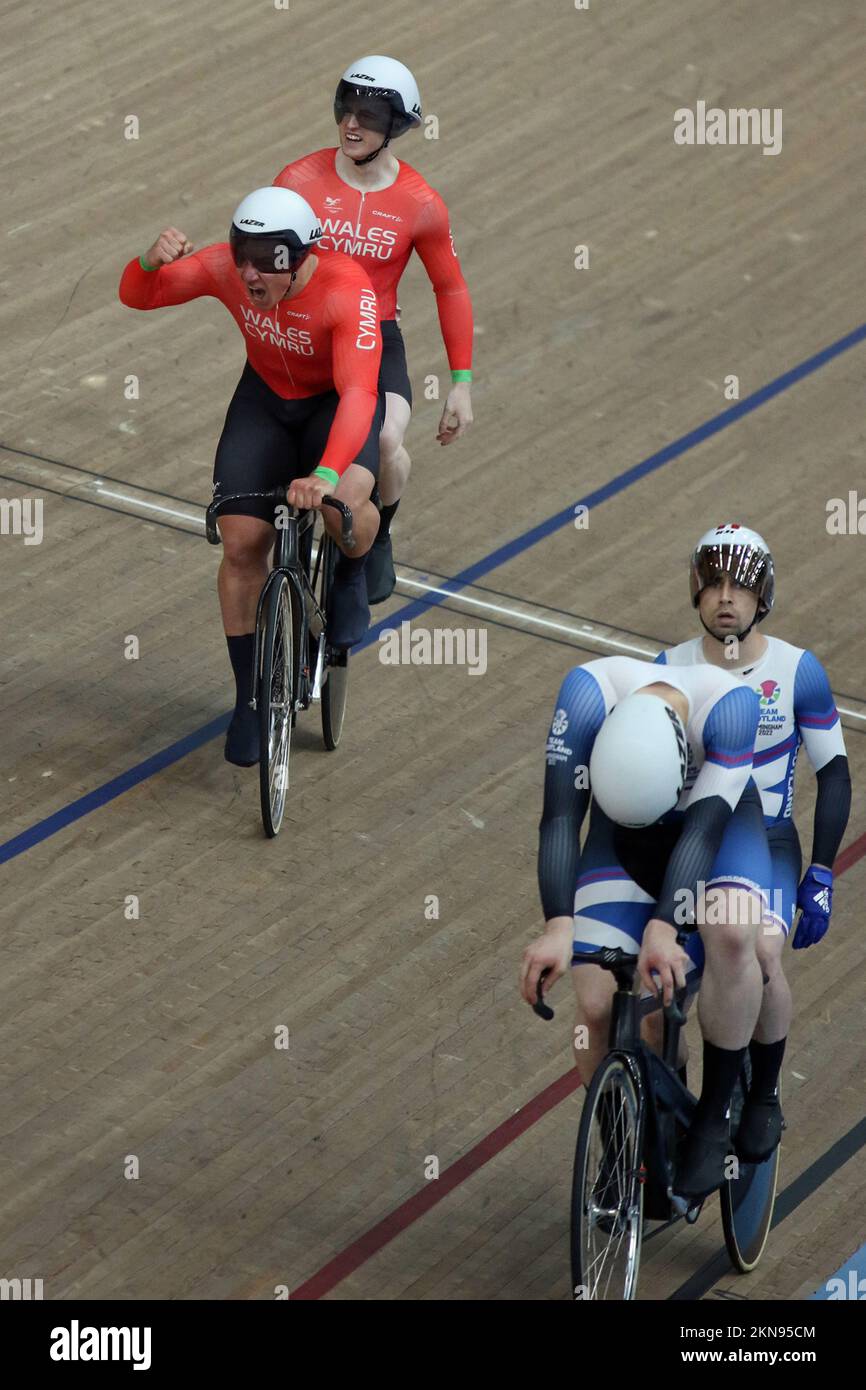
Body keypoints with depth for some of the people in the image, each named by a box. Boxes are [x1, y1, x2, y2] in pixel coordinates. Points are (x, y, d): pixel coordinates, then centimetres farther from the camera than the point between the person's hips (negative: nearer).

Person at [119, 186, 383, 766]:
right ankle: (250, 697, 12)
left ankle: (350, 573, 4)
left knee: (344, 505, -34)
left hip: (337, 400, -3)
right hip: (266, 398, 3)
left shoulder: (348, 291, -37)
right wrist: (151, 261, -41)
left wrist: (326, 474, -61)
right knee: (242, 543, -6)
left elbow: (358, 392, -47)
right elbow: (138, 296, -16)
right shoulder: (226, 267, -25)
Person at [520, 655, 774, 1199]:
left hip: (723, 825, -1)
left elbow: (703, 827, -39)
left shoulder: (730, 704, -37)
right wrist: (558, 927, -48)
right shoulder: (589, 691, -34)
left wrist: (663, 930, -52)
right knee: (597, 1007, -16)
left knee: (731, 932, -35)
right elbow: (561, 818, -35)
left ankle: (715, 1118, -19)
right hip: (622, 843, 2)